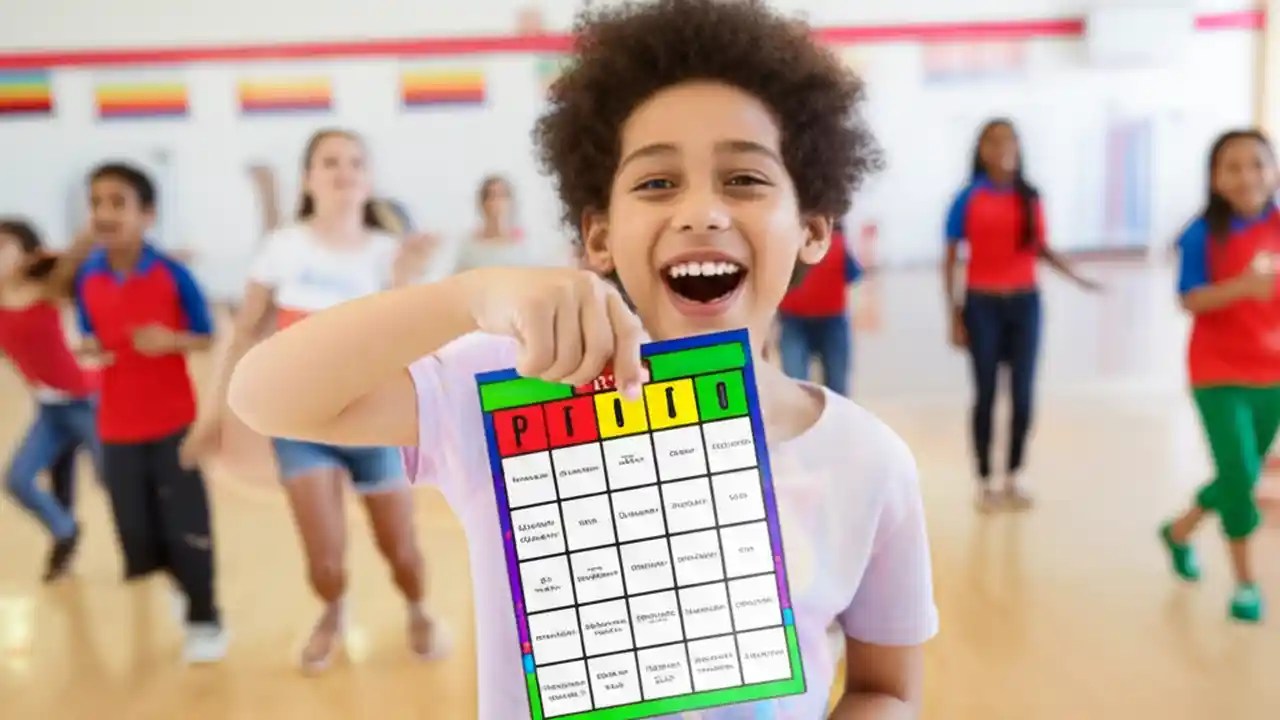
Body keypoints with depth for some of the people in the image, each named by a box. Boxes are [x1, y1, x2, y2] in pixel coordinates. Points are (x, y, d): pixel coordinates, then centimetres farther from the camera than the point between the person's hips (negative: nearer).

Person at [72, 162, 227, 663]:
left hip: (175, 422, -3)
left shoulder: (172, 274, -11)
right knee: (136, 532, 10)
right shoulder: (87, 279, -1)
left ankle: (205, 620, 21)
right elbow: (90, 338, 10)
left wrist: (172, 340, -25)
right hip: (117, 427, 4)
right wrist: (91, 349, -13)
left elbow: (206, 337, -5)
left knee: (186, 525, 1)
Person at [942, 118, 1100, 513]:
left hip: (1025, 303, 3)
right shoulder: (969, 199, -5)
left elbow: (1041, 248, 14)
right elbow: (950, 260, -3)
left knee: (1023, 394, 4)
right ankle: (985, 483, 14)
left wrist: (1078, 277, 0)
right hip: (982, 305, -3)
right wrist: (954, 316, -6)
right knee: (986, 394, 3)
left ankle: (1013, 478, 20)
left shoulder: (1031, 197, 4)